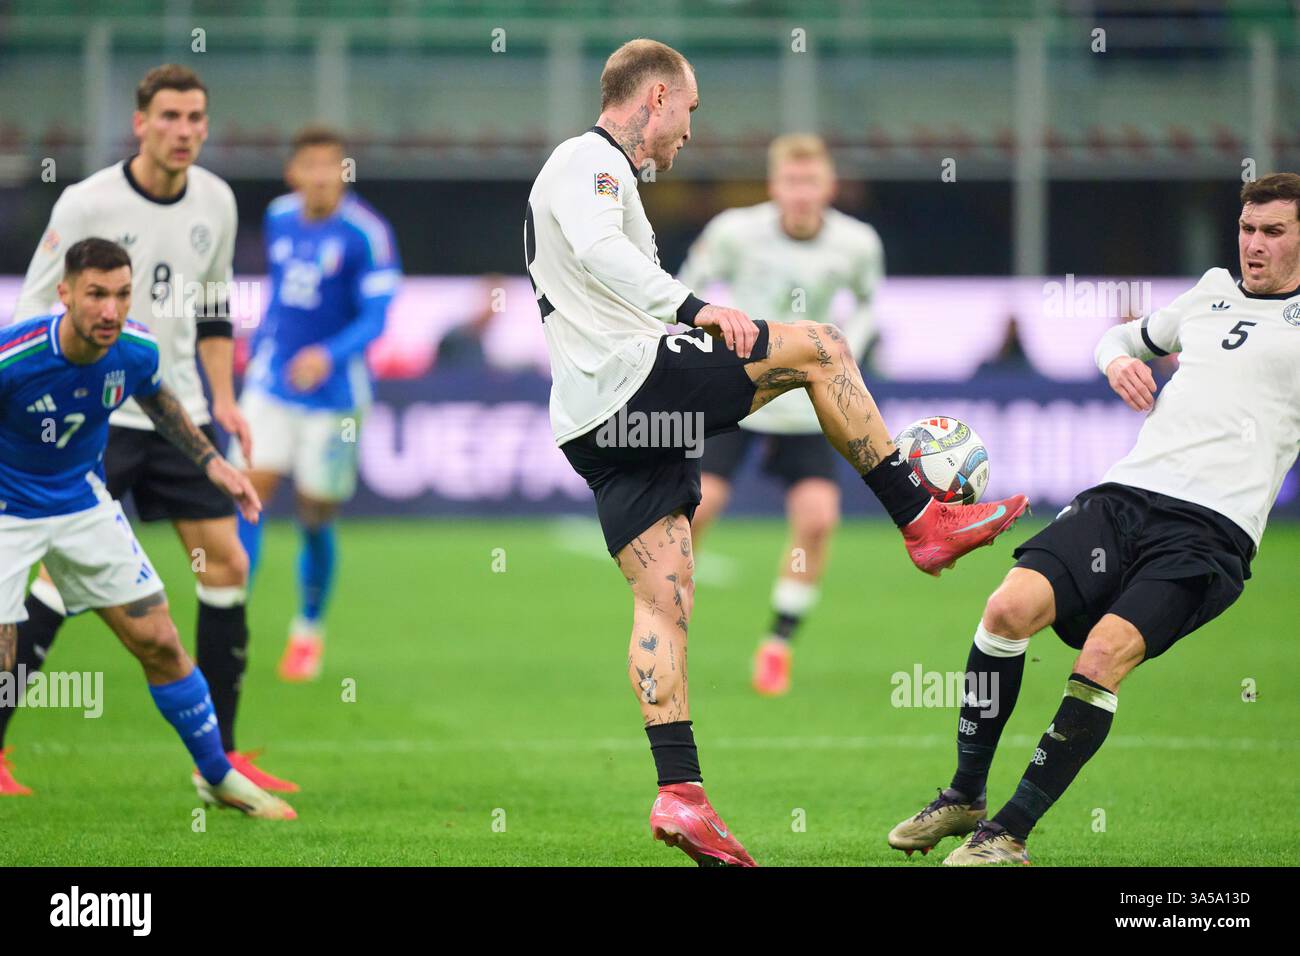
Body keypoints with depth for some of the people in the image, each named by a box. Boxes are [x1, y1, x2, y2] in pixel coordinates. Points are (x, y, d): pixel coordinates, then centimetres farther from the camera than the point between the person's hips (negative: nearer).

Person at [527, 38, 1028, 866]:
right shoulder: (591, 160, -3)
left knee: (664, 601, 2)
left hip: (595, 423, 10)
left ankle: (680, 795, -7)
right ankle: (923, 523, 2)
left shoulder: (588, 168, 30)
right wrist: (693, 309, -31)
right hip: (635, 380, -10)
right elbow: (596, 249, -24)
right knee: (819, 347, -4)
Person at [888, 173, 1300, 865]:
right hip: (1124, 495, 5)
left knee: (1104, 654, -26)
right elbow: (1125, 336, 41)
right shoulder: (1212, 293, 24)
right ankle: (964, 798, -1)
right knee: (1010, 607, -18)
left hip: (1212, 529, -5)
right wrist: (1119, 361, 17)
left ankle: (1010, 832, -15)